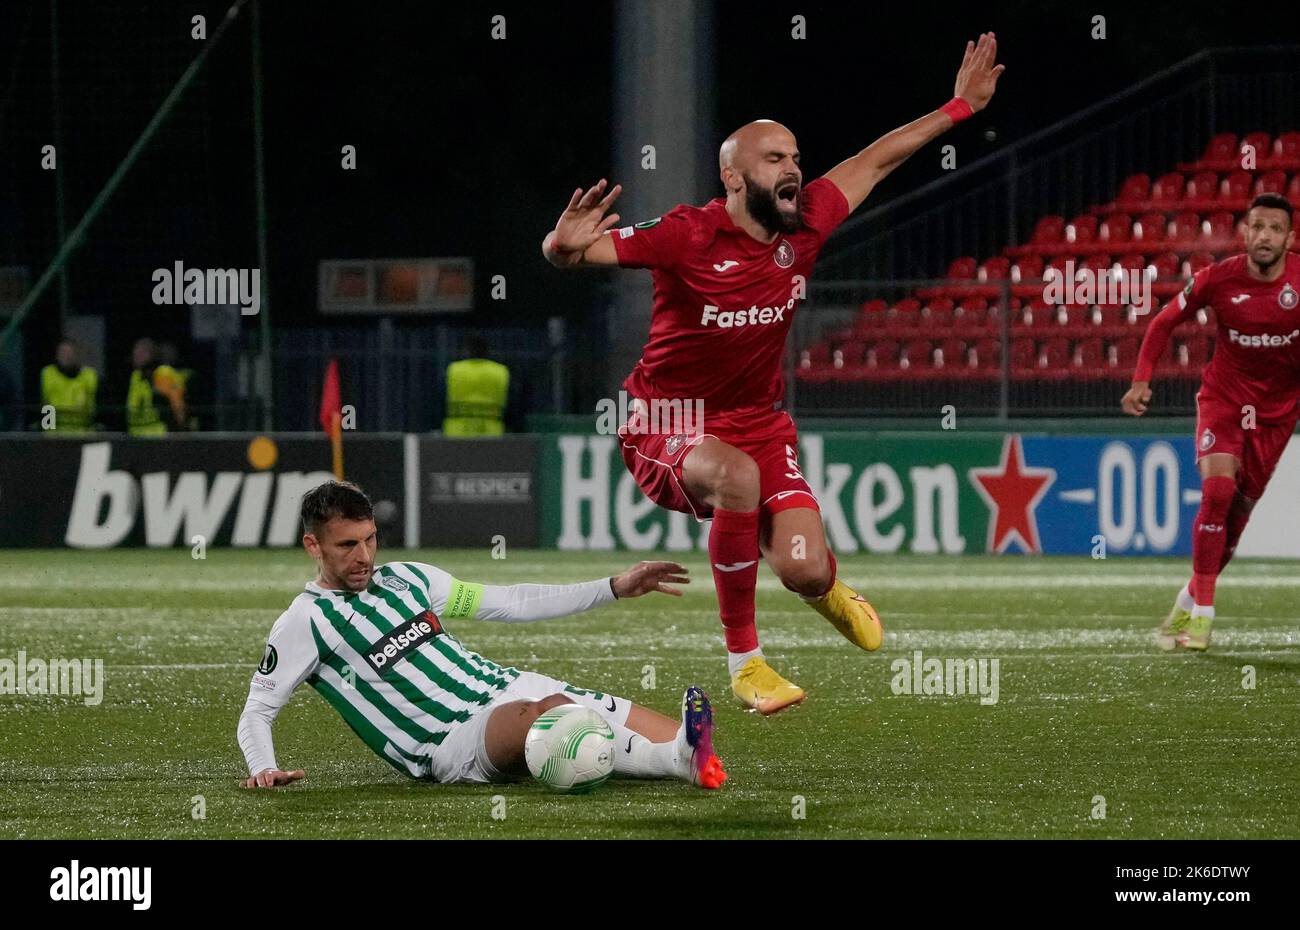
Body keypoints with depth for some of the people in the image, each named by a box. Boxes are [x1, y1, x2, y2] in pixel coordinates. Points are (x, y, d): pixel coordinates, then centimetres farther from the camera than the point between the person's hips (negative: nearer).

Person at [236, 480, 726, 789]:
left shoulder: (405, 578, 18)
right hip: (453, 743, -9)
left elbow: (511, 603, 22)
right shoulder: (309, 620, 2)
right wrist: (263, 769, -19)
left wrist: (615, 587, 16)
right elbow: (256, 712, 3)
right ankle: (679, 759, -58)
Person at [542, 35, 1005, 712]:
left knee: (803, 572, -14)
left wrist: (959, 106, 13)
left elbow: (878, 159, 9)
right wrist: (566, 245, -46)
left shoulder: (803, 225, -6)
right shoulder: (689, 236, -21)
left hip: (757, 421, 4)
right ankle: (743, 658, -20)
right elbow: (565, 254, -22)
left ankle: (826, 583, 30)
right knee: (738, 476, -39)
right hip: (668, 426, -4)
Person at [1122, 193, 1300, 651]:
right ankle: (1201, 612, -15)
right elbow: (1165, 321, -1)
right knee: (1218, 489, -21)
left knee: (1238, 510, 2)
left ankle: (1189, 604, 20)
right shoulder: (1218, 279, -15)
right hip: (1223, 397, -1)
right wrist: (1141, 379, -10)